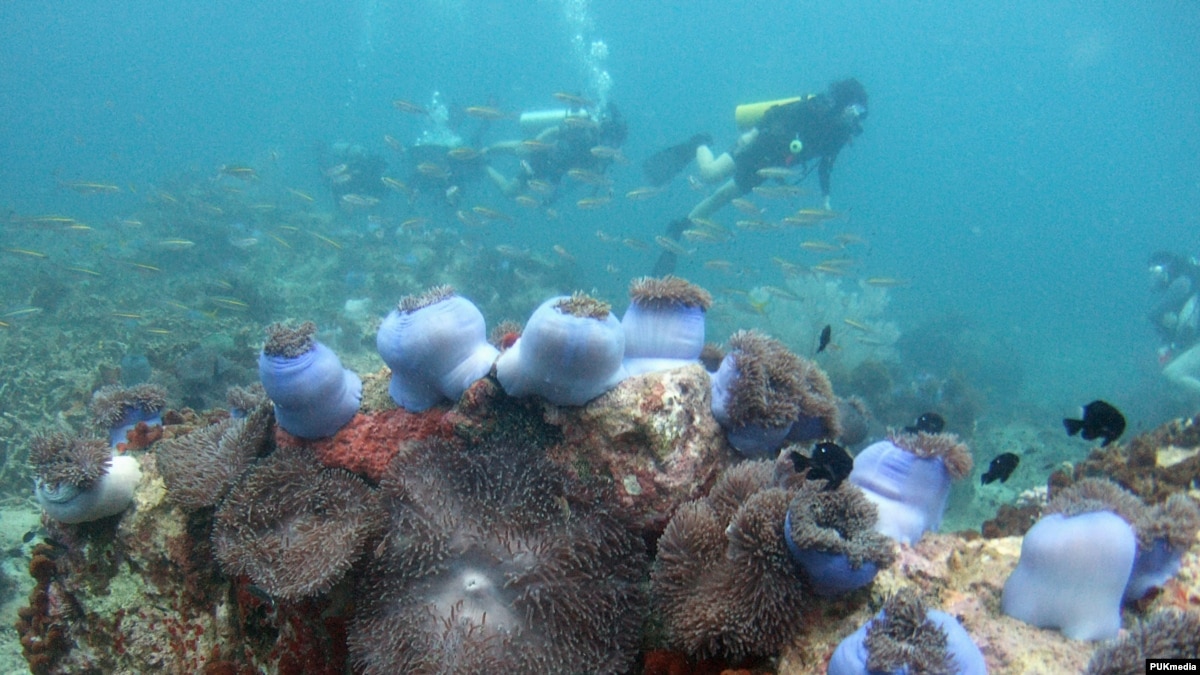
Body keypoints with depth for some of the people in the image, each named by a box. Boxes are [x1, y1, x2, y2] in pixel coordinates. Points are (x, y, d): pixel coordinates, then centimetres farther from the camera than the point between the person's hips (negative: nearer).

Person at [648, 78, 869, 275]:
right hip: (761, 145, -7)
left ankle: (679, 227, 17)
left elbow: (825, 164, 15)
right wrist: (755, 131, -35)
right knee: (710, 173, -24)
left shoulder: (838, 134, 6)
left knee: (723, 196, 8)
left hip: (767, 164, 7)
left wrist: (825, 199, 13)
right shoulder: (817, 109, -18)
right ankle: (698, 145, 9)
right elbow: (781, 112, -24)